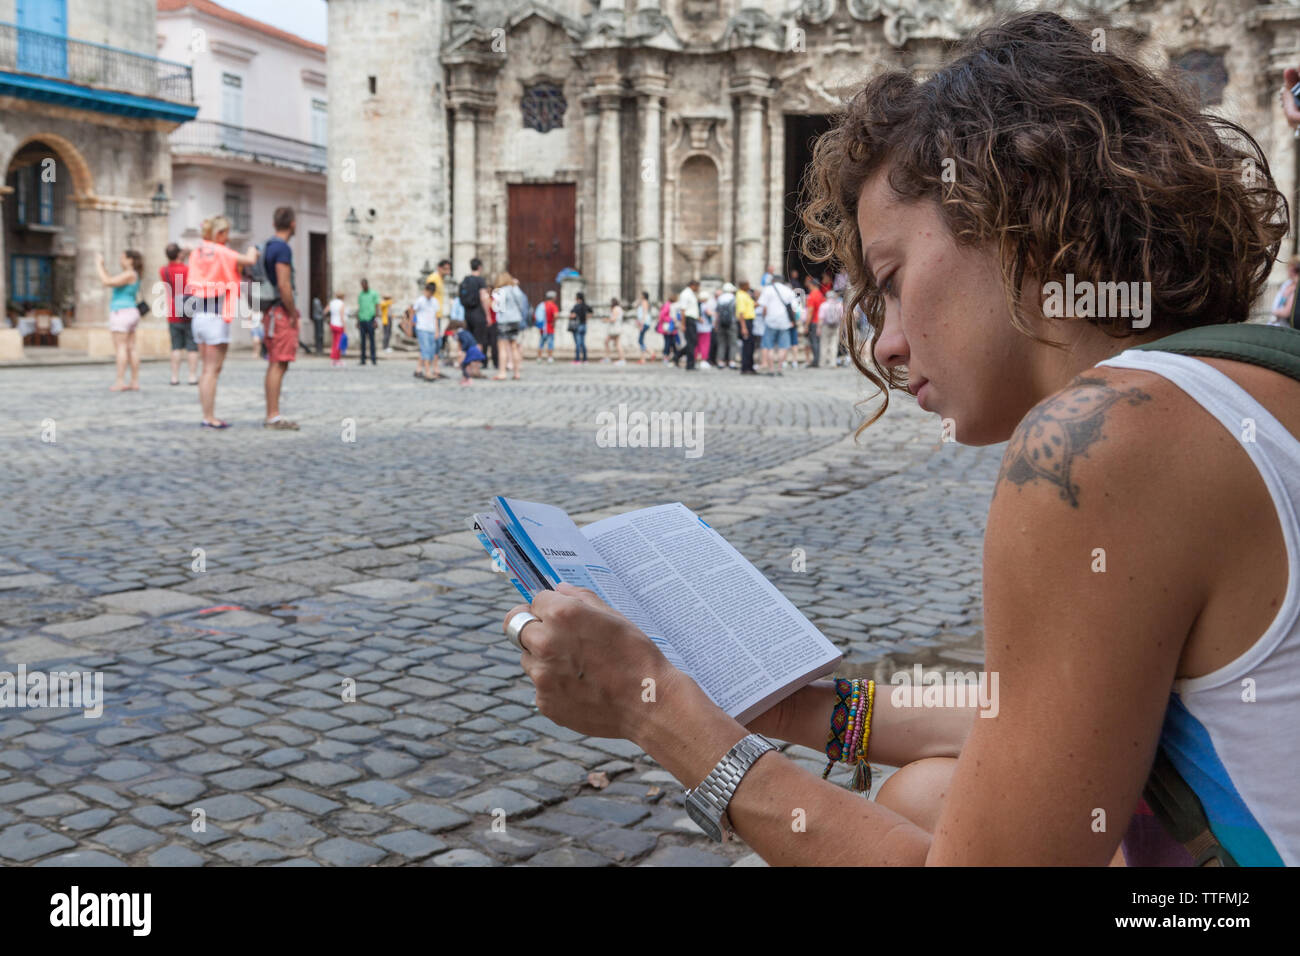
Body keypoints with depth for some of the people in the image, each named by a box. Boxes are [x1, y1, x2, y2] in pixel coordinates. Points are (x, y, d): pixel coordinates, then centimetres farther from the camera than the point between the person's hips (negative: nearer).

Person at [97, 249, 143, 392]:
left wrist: (99, 265, -10)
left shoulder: (129, 274, -14)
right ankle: (135, 382, 7)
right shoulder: (132, 275, 17)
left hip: (121, 312, -10)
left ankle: (120, 382, -10)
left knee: (120, 347, -9)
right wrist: (101, 267, 23)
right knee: (131, 348, 7)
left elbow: (107, 282, -19)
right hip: (131, 312, 10)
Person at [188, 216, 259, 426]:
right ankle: (209, 418, -2)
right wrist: (252, 250, 7)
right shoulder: (221, 252, -12)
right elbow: (250, 260, -18)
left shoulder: (196, 252, 9)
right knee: (213, 369, -4)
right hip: (216, 317, -8)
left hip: (199, 315, 8)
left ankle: (207, 415, 16)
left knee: (206, 368, 13)